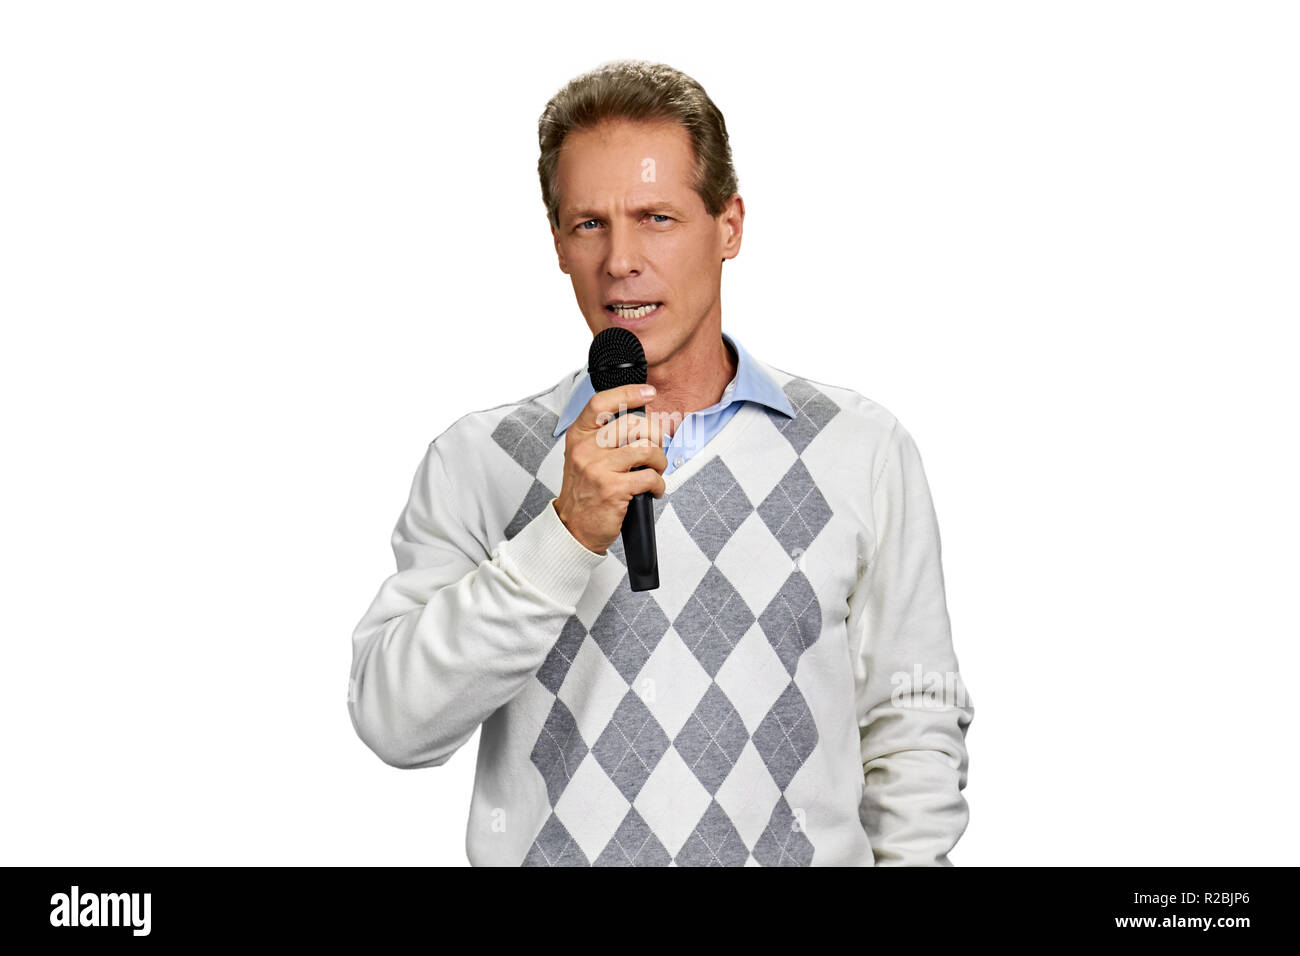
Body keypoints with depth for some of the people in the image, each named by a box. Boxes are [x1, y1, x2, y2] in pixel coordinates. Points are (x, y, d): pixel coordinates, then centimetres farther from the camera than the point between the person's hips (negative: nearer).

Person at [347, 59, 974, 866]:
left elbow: (913, 731, 7)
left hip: (804, 852, 0)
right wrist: (566, 536, -16)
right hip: (551, 846, 1)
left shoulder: (863, 452, 4)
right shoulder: (475, 464, 2)